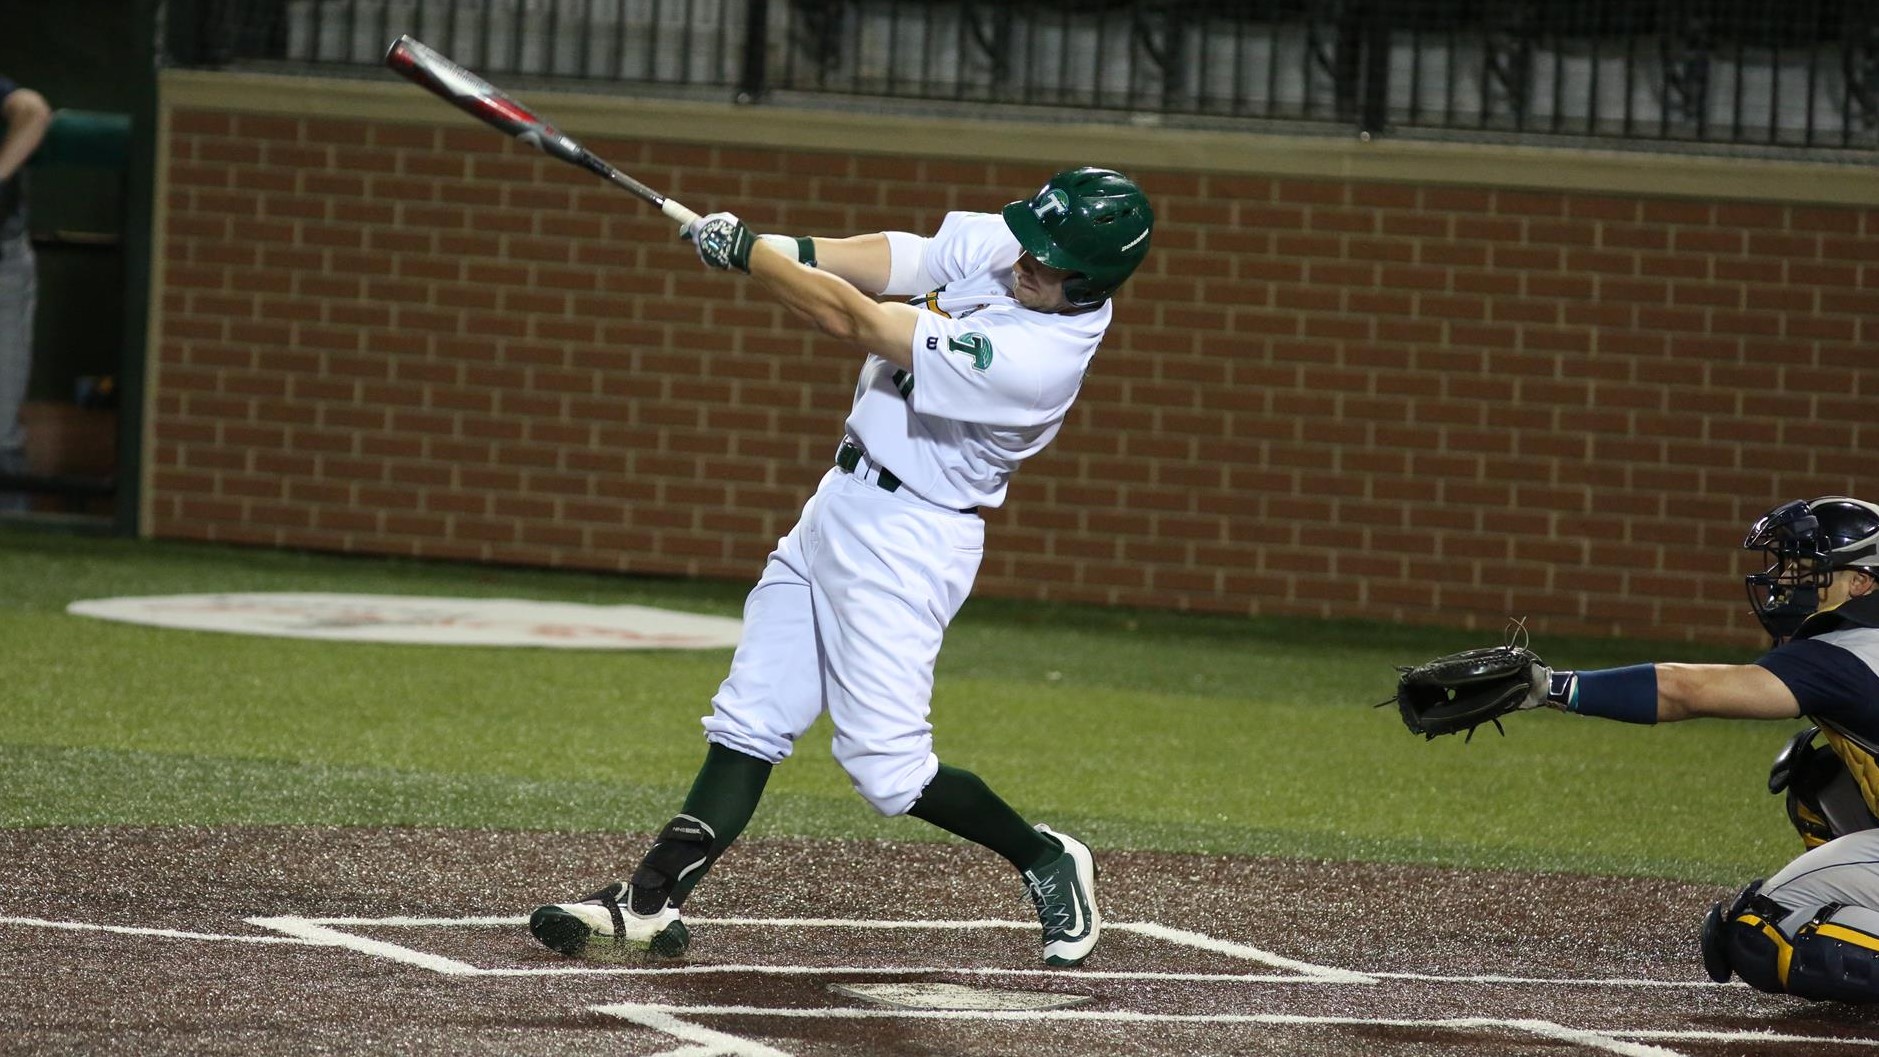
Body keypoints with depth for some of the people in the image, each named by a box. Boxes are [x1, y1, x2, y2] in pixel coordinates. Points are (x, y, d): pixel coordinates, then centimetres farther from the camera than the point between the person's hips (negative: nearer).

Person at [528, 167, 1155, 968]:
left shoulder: (1035, 359, -30)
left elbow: (855, 322, -25)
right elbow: (898, 259, 0)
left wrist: (741, 249, -16)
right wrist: (786, 252, -18)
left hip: (907, 540, -9)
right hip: (840, 504, 9)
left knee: (886, 764, -10)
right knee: (749, 720, 7)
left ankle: (1048, 863, 11)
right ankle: (649, 903, 8)